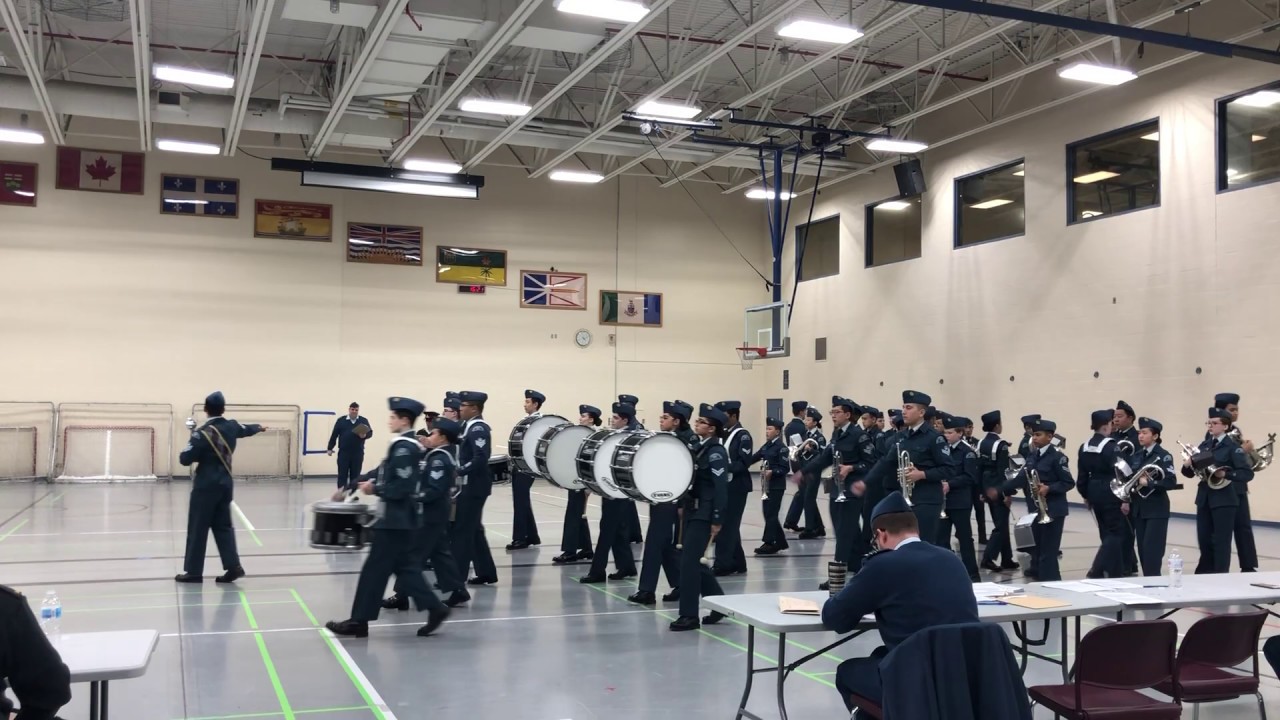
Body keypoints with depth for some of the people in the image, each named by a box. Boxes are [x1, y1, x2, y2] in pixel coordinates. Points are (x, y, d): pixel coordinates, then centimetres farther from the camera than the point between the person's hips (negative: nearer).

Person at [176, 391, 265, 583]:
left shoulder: (203, 433, -16)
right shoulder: (231, 426, 4)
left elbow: (185, 459, -17)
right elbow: (247, 430, 28)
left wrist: (198, 454, 5)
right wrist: (259, 427, 50)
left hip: (206, 486, -7)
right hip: (225, 484, 7)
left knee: (197, 529, 0)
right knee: (223, 526, 13)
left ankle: (193, 572, 3)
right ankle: (233, 566, 6)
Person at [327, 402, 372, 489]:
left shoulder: (363, 421, 6)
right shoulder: (341, 420, 4)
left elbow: (370, 432, 0)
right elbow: (334, 435, 5)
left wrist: (365, 435, -23)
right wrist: (330, 448, 3)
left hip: (358, 453, 1)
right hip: (344, 452, -1)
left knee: (355, 476, 7)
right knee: (342, 475, -1)